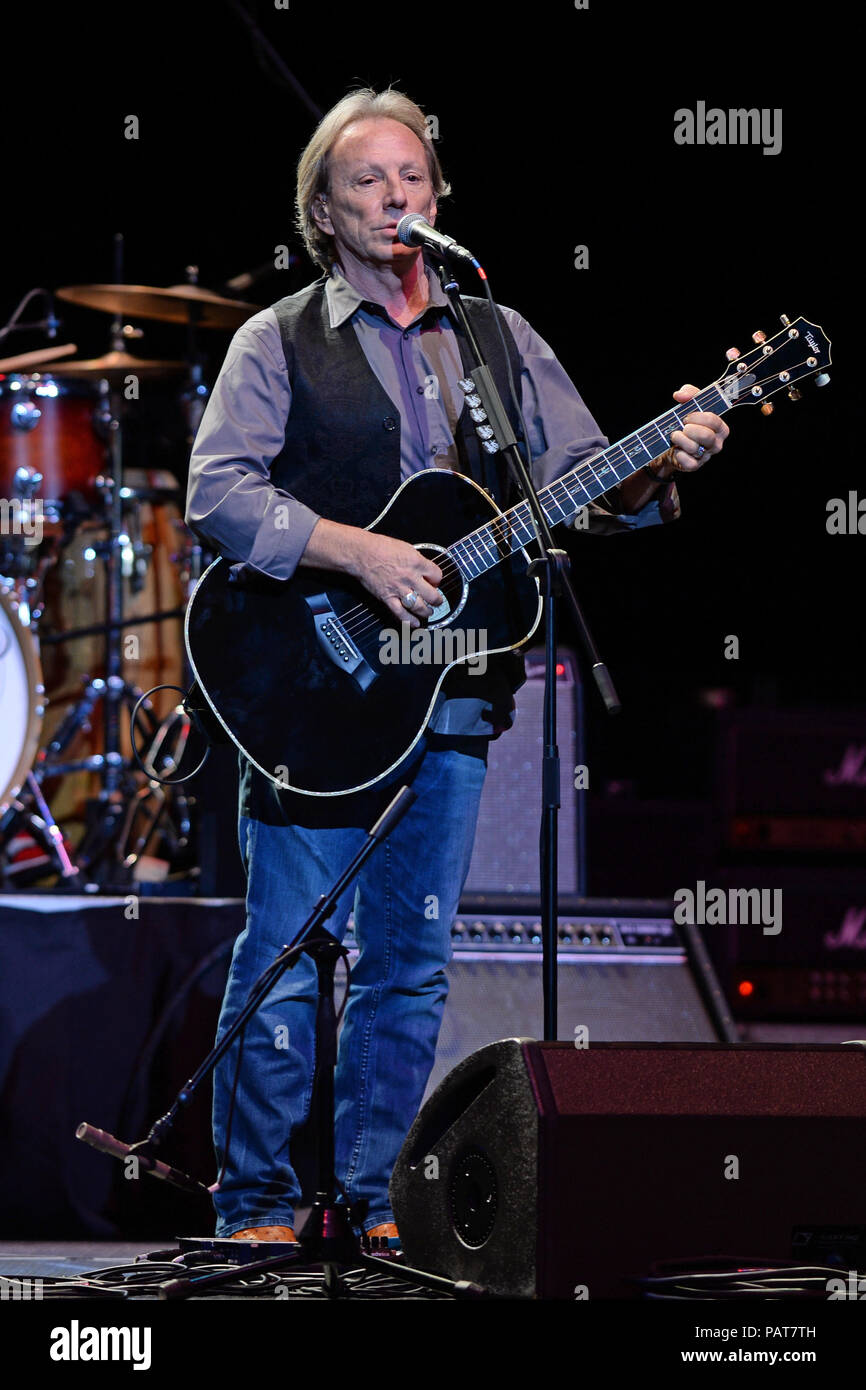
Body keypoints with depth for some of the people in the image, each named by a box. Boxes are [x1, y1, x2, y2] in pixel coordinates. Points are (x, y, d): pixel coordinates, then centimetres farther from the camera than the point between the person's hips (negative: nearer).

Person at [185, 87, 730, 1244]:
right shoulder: (279, 343, 1)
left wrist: (662, 464, -13)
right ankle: (258, 1207, 4)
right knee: (285, 959, -4)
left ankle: (371, 1201, 16)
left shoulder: (500, 340, 14)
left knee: (413, 964, 8)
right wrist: (358, 552, -21)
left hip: (454, 698, 4)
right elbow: (219, 494, -11)